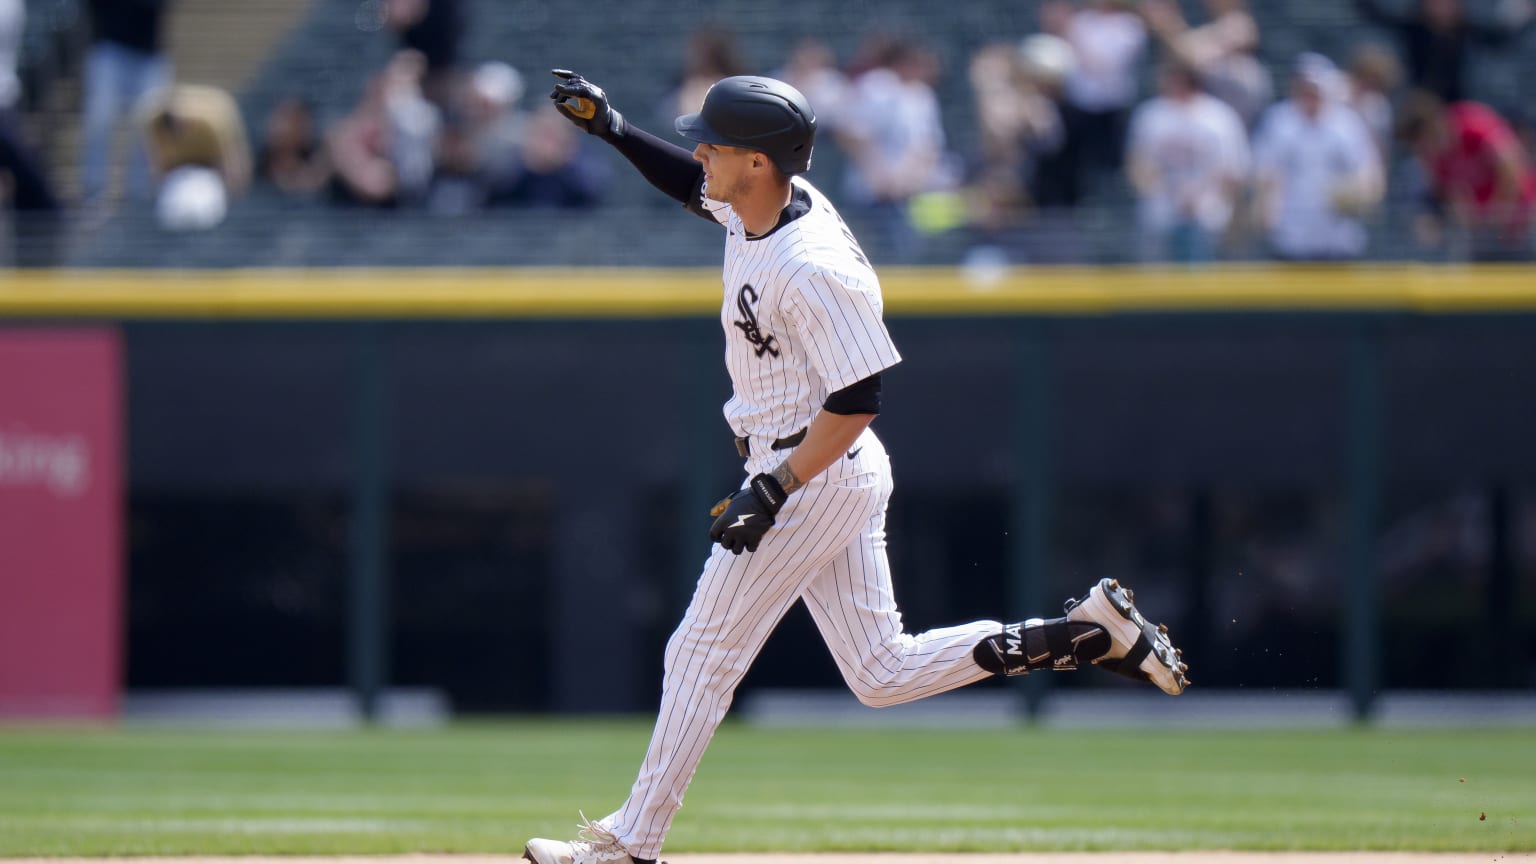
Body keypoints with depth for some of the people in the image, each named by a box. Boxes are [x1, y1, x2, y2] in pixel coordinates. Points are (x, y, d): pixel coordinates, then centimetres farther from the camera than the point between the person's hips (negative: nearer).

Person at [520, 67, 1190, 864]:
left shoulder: (811, 269, -25)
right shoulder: (757, 206, 2)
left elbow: (858, 398, -24)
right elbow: (694, 187, 25)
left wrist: (772, 492, -24)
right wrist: (611, 128, 14)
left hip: (817, 476, -10)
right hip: (841, 476, 10)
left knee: (704, 652, -1)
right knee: (882, 674, 11)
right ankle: (1090, 630, 8)